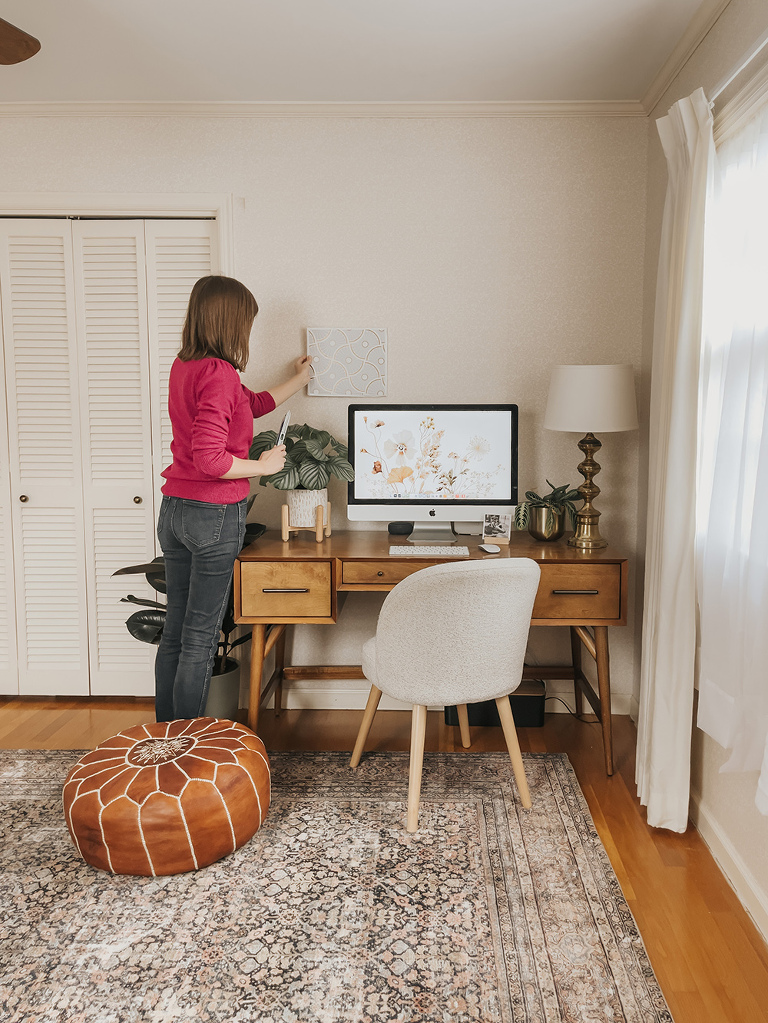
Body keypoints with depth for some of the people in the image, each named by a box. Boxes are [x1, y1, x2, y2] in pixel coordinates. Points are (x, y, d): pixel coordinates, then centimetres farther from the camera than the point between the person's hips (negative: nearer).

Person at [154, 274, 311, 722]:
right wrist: (263, 465, -9)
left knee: (175, 631, 16)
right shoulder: (218, 374, -17)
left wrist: (298, 380, 38)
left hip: (174, 511, 9)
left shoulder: (184, 366, 10)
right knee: (201, 638, 2)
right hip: (215, 515, -9)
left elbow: (254, 403, 24)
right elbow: (210, 459, -25)